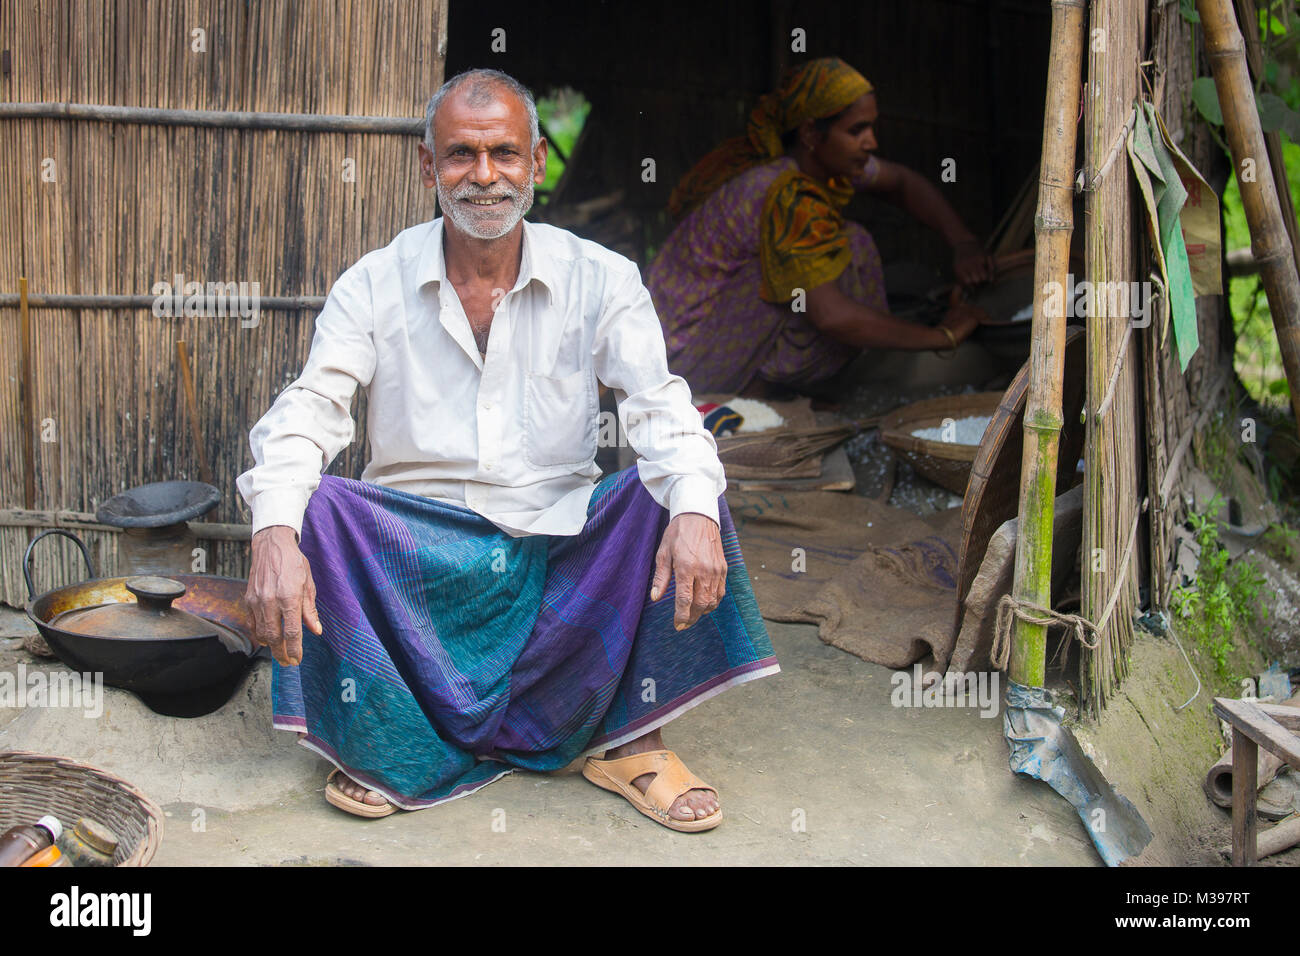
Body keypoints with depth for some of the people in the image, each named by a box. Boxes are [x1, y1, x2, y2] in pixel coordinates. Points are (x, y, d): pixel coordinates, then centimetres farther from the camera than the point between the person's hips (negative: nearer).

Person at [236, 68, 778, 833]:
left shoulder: (598, 280, 0)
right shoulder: (375, 285, -1)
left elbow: (659, 404, -12)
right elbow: (310, 407, -11)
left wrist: (694, 509, -35)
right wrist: (275, 533, -32)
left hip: (562, 537, 1)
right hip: (414, 543, 0)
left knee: (670, 496, -25)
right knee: (316, 506, -28)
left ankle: (630, 741, -9)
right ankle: (386, 745, -9)